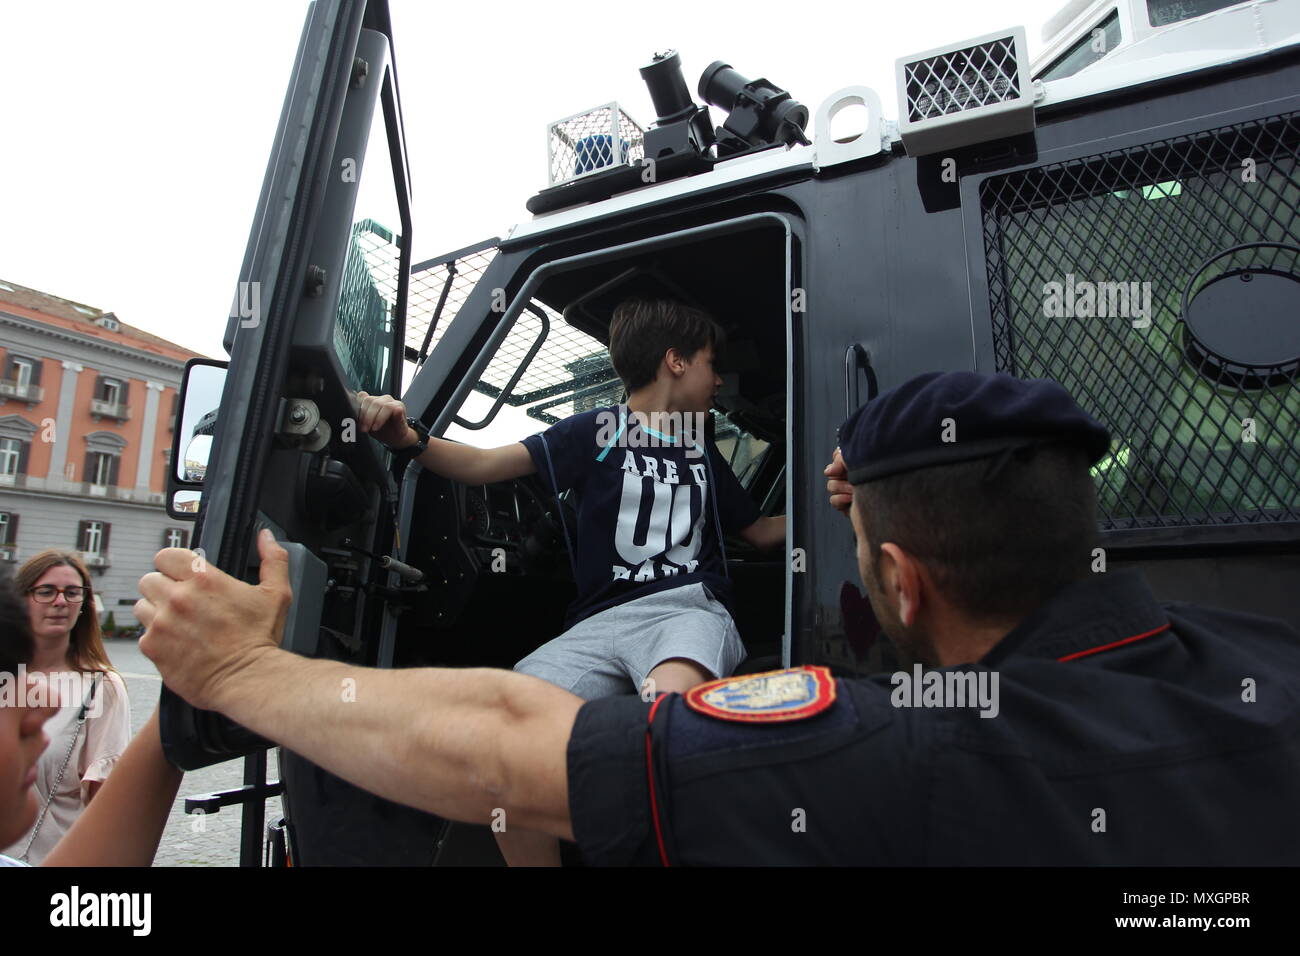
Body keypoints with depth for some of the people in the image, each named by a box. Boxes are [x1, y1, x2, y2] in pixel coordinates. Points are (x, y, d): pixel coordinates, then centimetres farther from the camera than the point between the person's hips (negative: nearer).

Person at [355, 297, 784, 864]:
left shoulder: (705, 453, 25)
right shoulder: (599, 431, 13)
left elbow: (761, 532, 36)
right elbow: (484, 465, 4)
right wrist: (406, 437, -13)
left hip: (689, 606, 1)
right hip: (600, 621, 0)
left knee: (671, 698, -38)